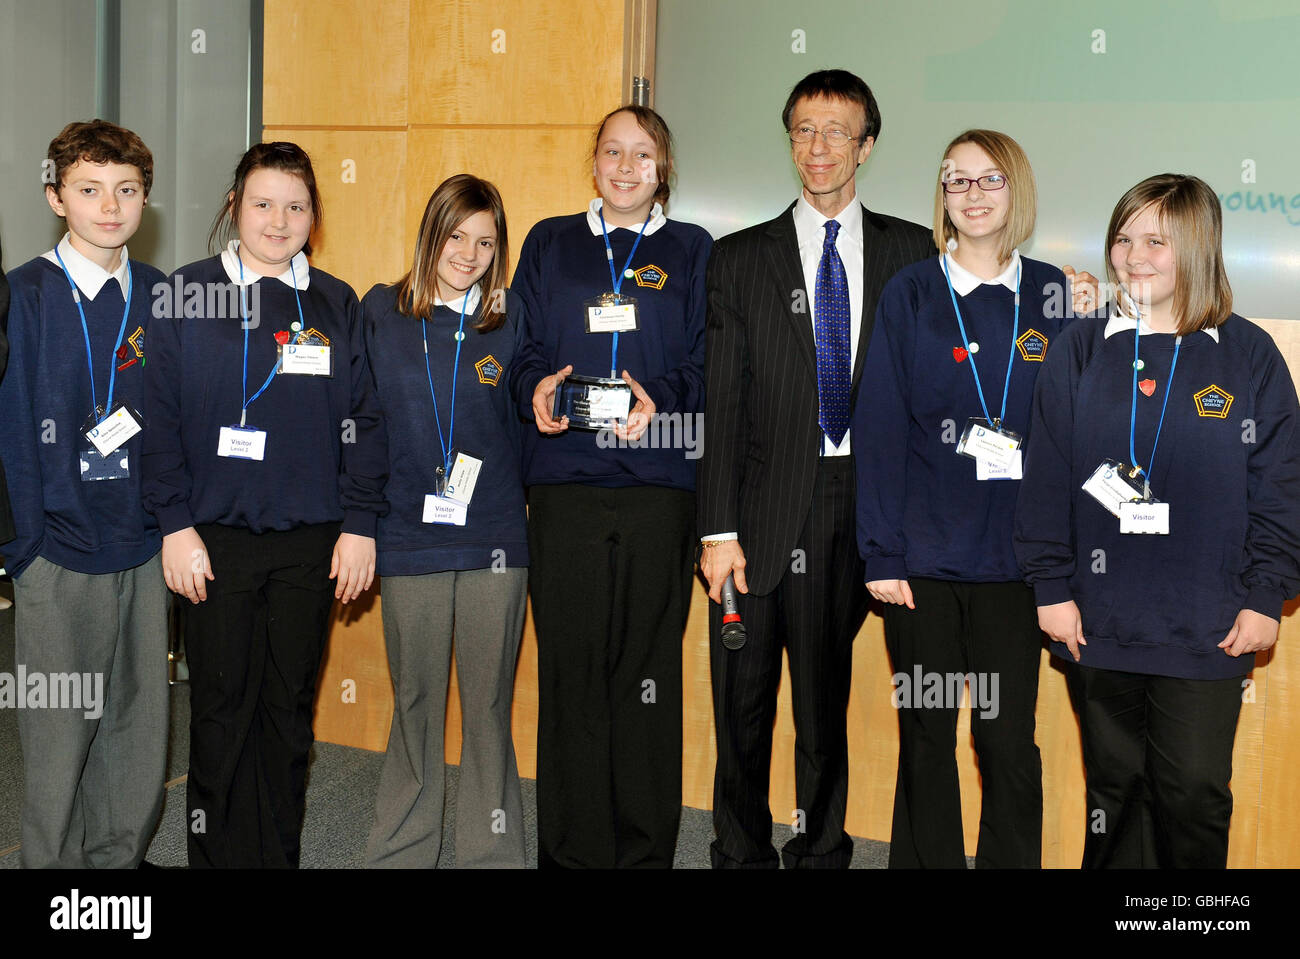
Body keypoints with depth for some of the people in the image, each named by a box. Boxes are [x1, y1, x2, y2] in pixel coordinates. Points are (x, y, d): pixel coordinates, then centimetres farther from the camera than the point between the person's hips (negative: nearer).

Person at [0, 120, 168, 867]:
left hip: (145, 547, 4)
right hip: (61, 551, -4)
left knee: (141, 720, 12)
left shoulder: (161, 298, 6)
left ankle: (123, 853, 29)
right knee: (61, 728, 7)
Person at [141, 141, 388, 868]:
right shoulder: (188, 294, 2)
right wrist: (175, 523, -7)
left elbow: (363, 420, 6)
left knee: (291, 707, 10)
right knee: (223, 709, 4)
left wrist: (361, 524, 0)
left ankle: (282, 851, 23)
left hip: (312, 544, 2)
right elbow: (159, 417, -1)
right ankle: (220, 851, 18)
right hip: (215, 539, -2)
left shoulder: (336, 304, 8)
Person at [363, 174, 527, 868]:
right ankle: (401, 851, 23)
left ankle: (492, 852, 17)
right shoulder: (381, 314, 5)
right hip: (409, 539, 0)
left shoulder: (508, 327, 7)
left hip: (495, 542, 0)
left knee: (488, 705, 4)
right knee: (415, 702, 8)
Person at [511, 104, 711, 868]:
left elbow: (705, 365, 6)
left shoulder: (693, 251, 12)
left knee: (649, 669, 0)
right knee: (570, 667, 0)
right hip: (564, 484, 1)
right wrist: (536, 389, -10)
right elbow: (522, 347, 12)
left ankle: (646, 847, 12)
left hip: (659, 483, -1)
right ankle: (571, 848, 11)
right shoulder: (550, 244, 16)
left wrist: (660, 402, -14)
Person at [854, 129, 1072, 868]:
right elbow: (881, 427, -2)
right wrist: (881, 552, -8)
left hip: (1015, 555, 1)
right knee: (927, 737, 9)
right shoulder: (911, 293, 1)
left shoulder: (1051, 295, 5)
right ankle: (929, 861, 25)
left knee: (1010, 740, 4)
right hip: (924, 552, -1)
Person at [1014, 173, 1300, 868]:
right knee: (1116, 787, 12)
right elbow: (1046, 480, 3)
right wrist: (1051, 587, -2)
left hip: (1209, 630, -1)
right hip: (1098, 624, 1)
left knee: (1196, 795, 5)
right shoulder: (1079, 351, 3)